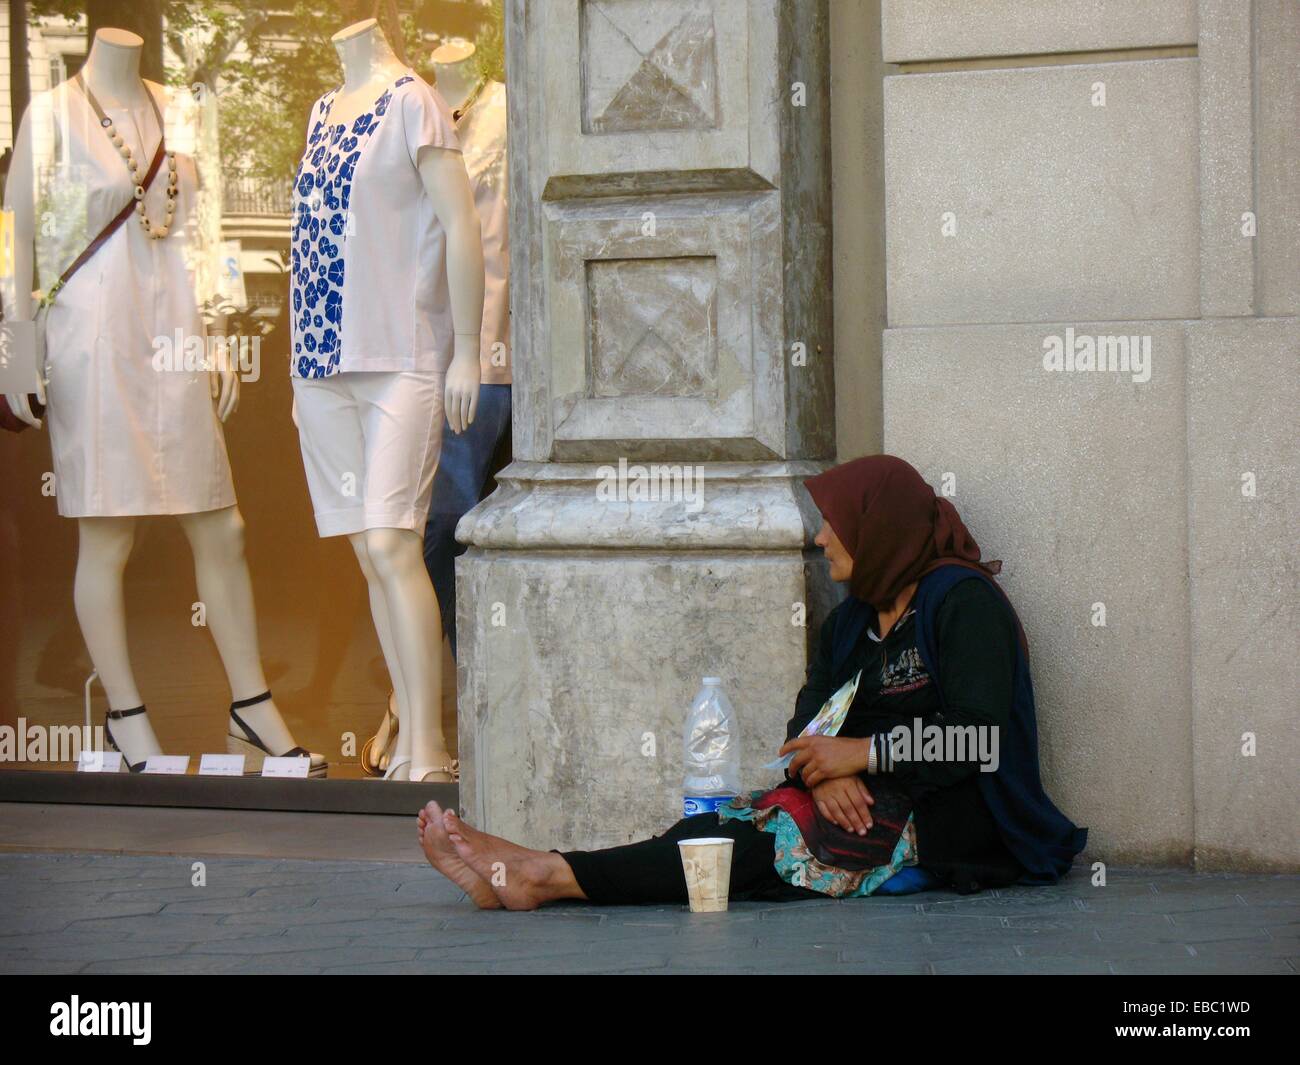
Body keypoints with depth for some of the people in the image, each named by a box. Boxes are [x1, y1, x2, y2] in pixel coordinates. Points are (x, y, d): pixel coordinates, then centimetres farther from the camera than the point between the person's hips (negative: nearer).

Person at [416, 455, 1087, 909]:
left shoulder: (963, 600, -6)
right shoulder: (852, 621, 19)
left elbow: (980, 738, -17)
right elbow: (809, 722, 8)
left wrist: (862, 754, -15)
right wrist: (820, 772, -15)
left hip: (948, 819, -7)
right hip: (870, 804, 7)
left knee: (774, 838, -25)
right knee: (731, 822, -15)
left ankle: (547, 876, -33)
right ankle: (527, 875, -30)